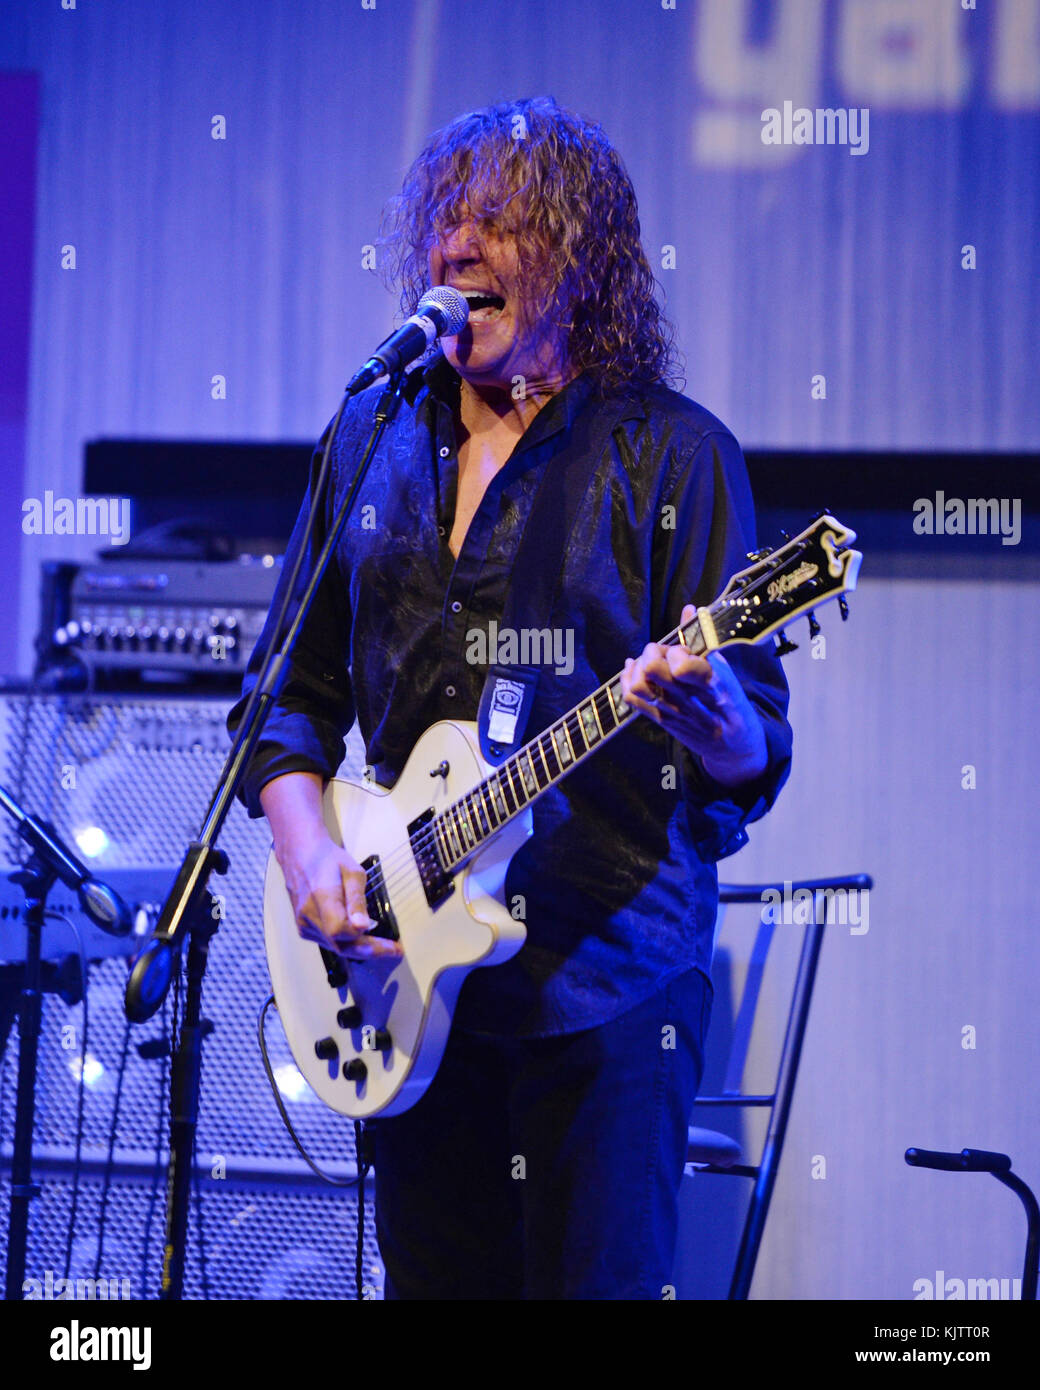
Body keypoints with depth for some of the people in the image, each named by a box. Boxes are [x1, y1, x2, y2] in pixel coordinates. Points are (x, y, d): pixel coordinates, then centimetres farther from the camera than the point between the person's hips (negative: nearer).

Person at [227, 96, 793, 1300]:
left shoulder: (673, 455, -3)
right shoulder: (372, 437, 11)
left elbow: (759, 759, -6)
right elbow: (290, 687, 14)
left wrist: (706, 714, -29)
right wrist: (305, 849, -3)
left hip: (603, 965, -4)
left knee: (590, 1281, -5)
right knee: (434, 1281, 9)